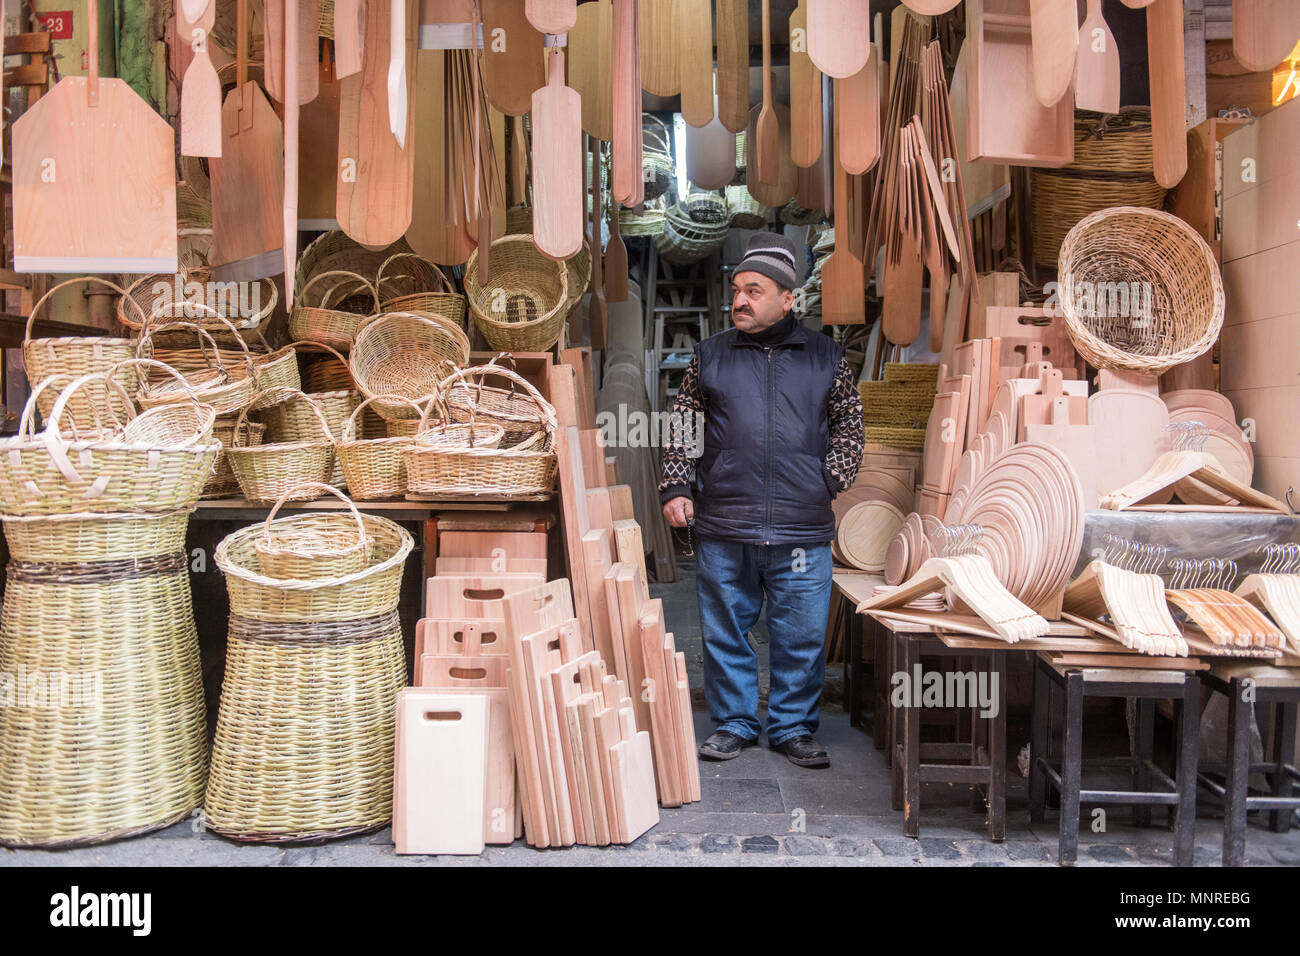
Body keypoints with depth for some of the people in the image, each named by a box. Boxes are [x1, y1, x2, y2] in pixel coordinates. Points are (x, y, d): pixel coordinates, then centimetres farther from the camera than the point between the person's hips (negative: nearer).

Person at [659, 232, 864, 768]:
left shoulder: (825, 358, 8)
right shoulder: (710, 356, 9)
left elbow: (849, 427, 14)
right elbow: (682, 428, 13)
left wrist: (830, 480, 0)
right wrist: (676, 488, 3)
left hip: (802, 530, -1)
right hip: (723, 530, 1)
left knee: (801, 638, 6)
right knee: (725, 632, 9)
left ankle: (794, 729, 22)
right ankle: (734, 724, 24)